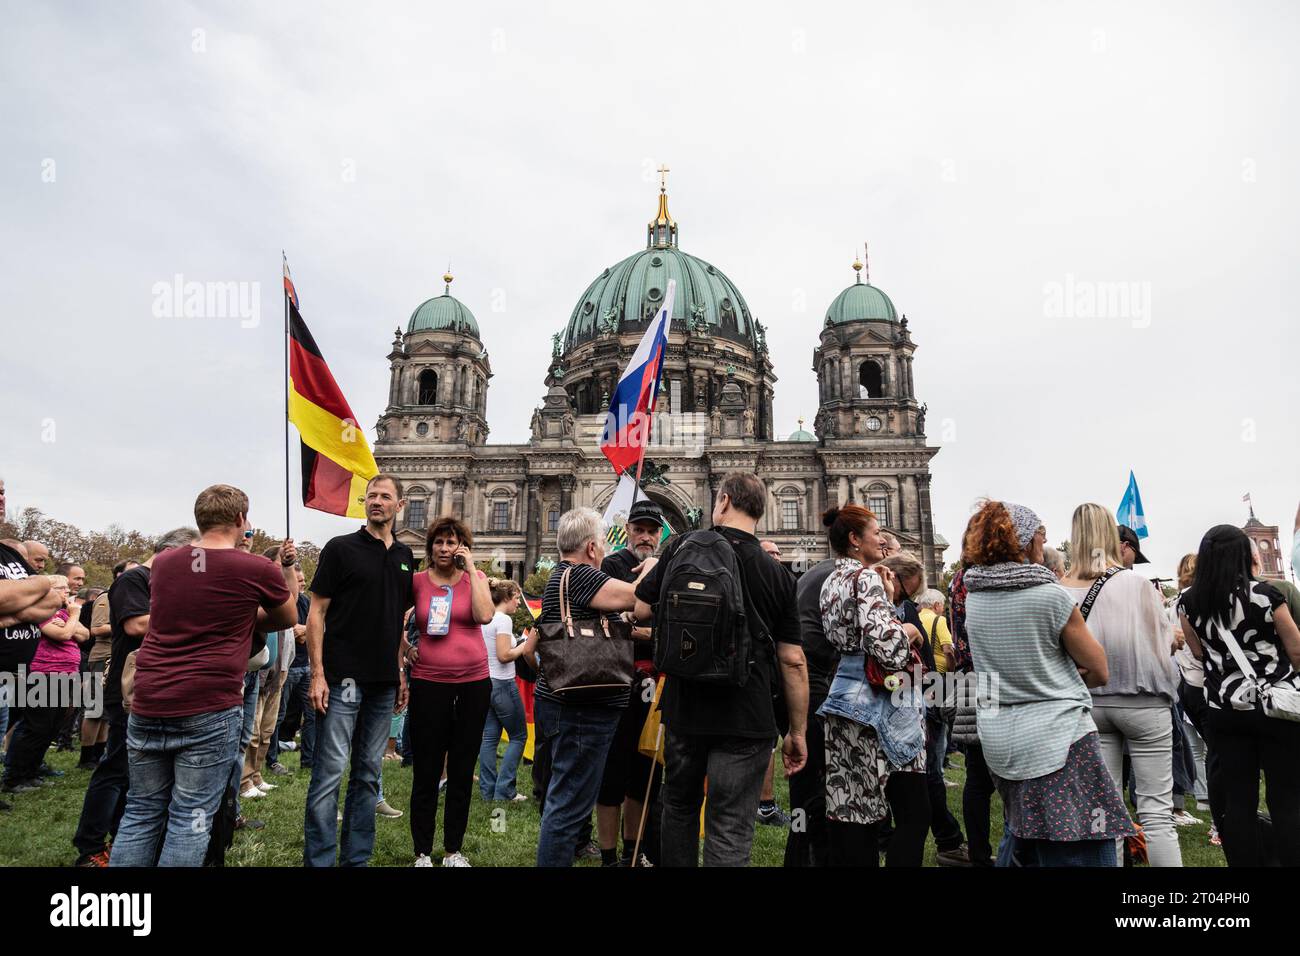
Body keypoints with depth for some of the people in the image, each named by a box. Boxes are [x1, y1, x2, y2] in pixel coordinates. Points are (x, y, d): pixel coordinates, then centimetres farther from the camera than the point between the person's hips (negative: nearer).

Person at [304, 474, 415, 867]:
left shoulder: (405, 557, 11)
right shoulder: (340, 548, -4)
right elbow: (316, 613, -6)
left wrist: (401, 672, 13)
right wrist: (317, 673, -13)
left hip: (384, 683, 5)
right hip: (343, 680, -5)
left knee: (368, 775, 12)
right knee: (329, 773, -2)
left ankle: (357, 857, 23)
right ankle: (318, 859, 9)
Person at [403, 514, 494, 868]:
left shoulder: (475, 578, 3)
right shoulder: (417, 581, 1)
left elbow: (484, 616, -14)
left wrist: (470, 568, -12)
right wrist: (403, 648, 1)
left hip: (473, 683, 1)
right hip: (428, 683, -1)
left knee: (462, 772, 10)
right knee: (426, 772, 5)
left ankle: (453, 851, 24)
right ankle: (422, 852, 19)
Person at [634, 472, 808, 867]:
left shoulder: (682, 547, -4)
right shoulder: (777, 574, -5)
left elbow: (641, 610, 2)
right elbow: (792, 661, -5)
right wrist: (798, 732, 4)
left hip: (683, 709, 2)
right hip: (745, 718, -2)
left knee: (678, 809, 22)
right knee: (730, 832, 5)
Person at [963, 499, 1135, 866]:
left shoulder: (972, 598, 3)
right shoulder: (1051, 595, -13)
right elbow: (1099, 672, -4)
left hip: (997, 738, 7)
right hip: (1057, 738, -6)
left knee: (1022, 839, 20)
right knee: (1083, 852, 1)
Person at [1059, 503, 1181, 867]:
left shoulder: (1061, 590, -5)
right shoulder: (1137, 584, -12)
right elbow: (1160, 646, -6)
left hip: (1090, 703, 3)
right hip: (1142, 701, -3)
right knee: (1156, 811, 5)